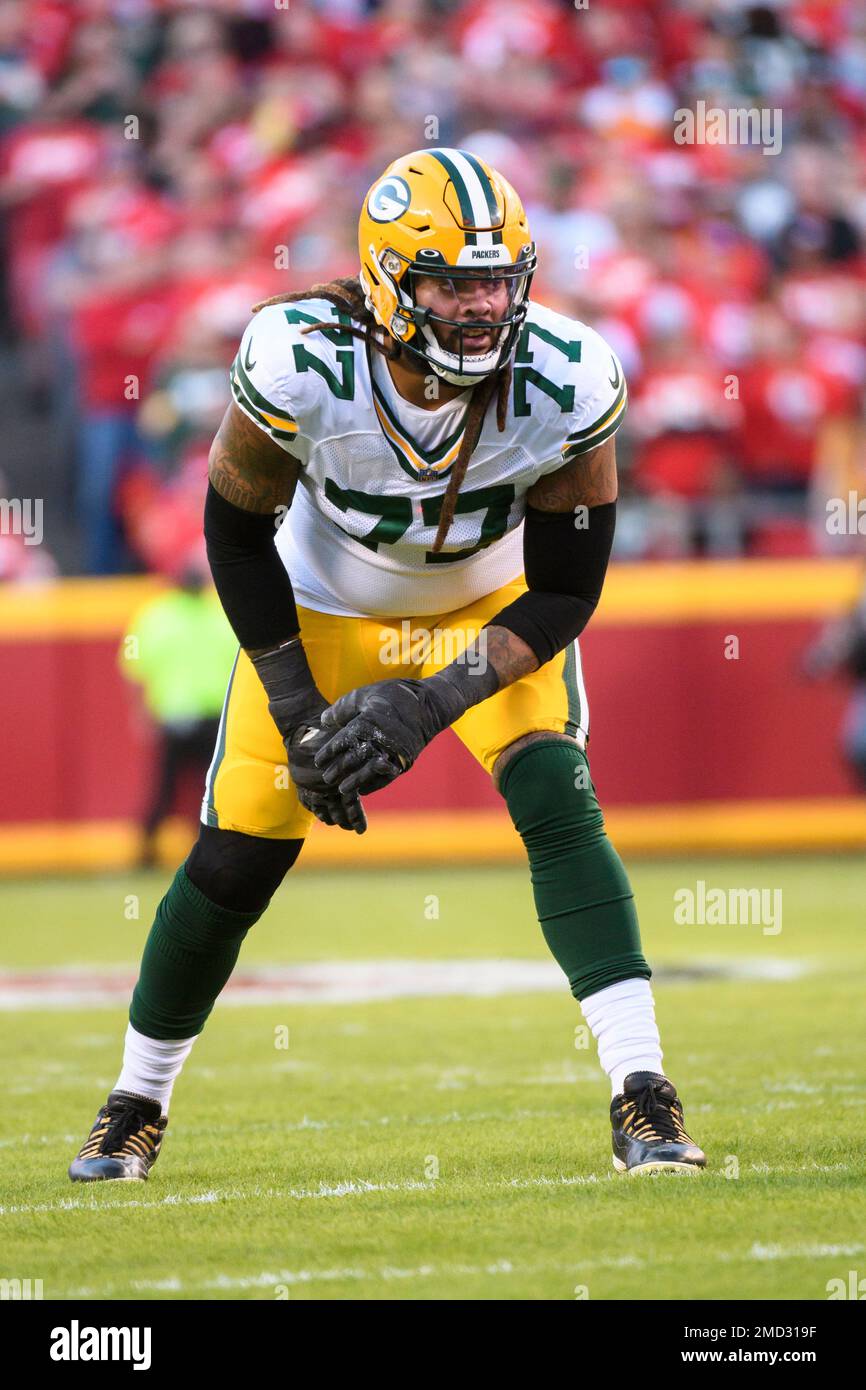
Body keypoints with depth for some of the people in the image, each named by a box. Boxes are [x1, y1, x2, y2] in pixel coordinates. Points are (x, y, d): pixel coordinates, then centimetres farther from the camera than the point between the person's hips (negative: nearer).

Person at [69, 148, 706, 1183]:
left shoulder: (565, 383, -30)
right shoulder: (303, 363, -33)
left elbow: (565, 591, -20)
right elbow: (236, 528, -15)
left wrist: (431, 705, -30)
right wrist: (297, 704, -18)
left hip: (492, 611, 0)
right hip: (325, 606, 0)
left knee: (559, 805, -23)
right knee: (233, 861, 0)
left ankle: (643, 1101, -23)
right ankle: (136, 1106, 24)